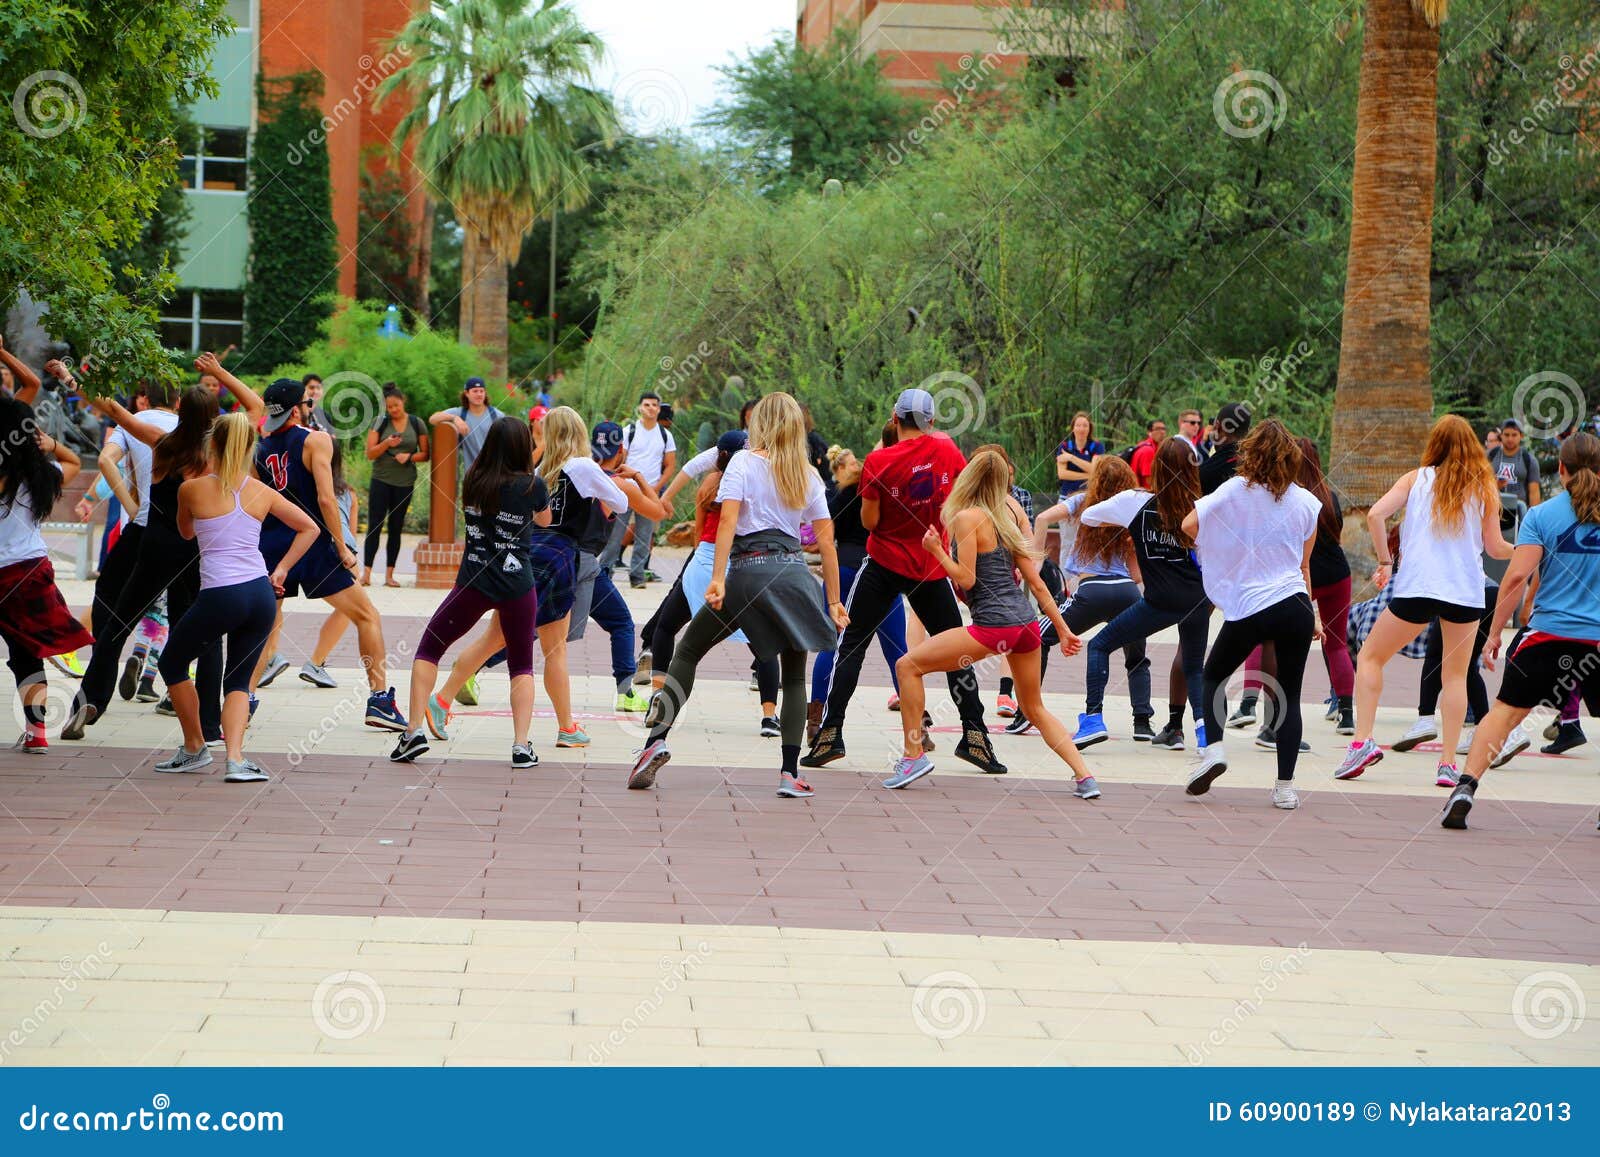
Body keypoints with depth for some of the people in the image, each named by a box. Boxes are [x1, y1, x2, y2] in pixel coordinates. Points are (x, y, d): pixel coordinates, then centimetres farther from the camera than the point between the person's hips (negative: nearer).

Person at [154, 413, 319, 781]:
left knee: (172, 664, 21)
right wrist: (281, 569, 17)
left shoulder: (192, 489, 0)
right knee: (238, 680, 14)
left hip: (219, 596, -4)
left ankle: (194, 748, 28)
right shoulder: (262, 493, 9)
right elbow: (310, 528, 15)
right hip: (261, 595, 4)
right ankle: (235, 758, -7)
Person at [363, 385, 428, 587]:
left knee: (396, 528, 6)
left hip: (405, 482, 1)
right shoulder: (380, 423, 0)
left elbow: (425, 454, 6)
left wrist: (409, 457, -13)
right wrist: (387, 444, -19)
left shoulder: (417, 424, 4)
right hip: (381, 480, -1)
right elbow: (370, 454, -2)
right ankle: (366, 573, -7)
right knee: (374, 526, -6)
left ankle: (389, 575, 9)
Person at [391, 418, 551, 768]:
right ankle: (521, 745, -1)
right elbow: (544, 520, 14)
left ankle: (415, 731, 1)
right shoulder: (532, 485, -5)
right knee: (522, 666, 13)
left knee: (429, 649, 14)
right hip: (518, 586, 0)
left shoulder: (473, 481, -1)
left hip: (473, 582, 0)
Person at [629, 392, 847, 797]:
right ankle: (789, 773, 2)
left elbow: (728, 520, -10)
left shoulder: (744, 461, 3)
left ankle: (657, 738, -3)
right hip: (793, 569, 3)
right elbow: (826, 540, 10)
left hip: (748, 570, -2)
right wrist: (833, 601, 14)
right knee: (794, 676, 12)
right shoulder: (808, 475, 13)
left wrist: (717, 578, -14)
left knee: (687, 652, 12)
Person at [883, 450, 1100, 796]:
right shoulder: (1007, 515, 15)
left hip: (993, 624, -8)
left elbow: (965, 580, -11)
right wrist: (1063, 630, 17)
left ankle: (913, 755, 1)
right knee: (1036, 710, 21)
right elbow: (1035, 582, 15)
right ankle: (1085, 778, 12)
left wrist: (936, 549, -1)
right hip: (1026, 623, 8)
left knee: (909, 664, 3)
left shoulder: (966, 517, -6)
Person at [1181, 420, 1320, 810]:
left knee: (1214, 676, 21)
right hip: (1295, 605, 2)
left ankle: (1213, 748, 0)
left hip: (1246, 608, -2)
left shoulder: (1233, 492, -3)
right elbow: (1304, 565, 13)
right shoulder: (1306, 503, 6)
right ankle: (1285, 786, 1)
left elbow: (1188, 525, -1)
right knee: (1289, 695, 7)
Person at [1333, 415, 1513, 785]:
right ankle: (1448, 763, 4)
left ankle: (1363, 741, -2)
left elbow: (1375, 514, -7)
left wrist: (1384, 560, 4)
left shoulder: (1416, 478, 6)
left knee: (1370, 657, 13)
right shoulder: (1484, 487, 7)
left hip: (1416, 587, -1)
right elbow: (1495, 548, 10)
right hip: (1466, 591, 1)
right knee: (1455, 676, 13)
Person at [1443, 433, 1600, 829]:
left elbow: (1517, 577, -9)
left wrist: (1494, 632, -2)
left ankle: (1466, 787, -3)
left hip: (1548, 633, -1)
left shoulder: (1542, 515, -4)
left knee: (1505, 711, 8)